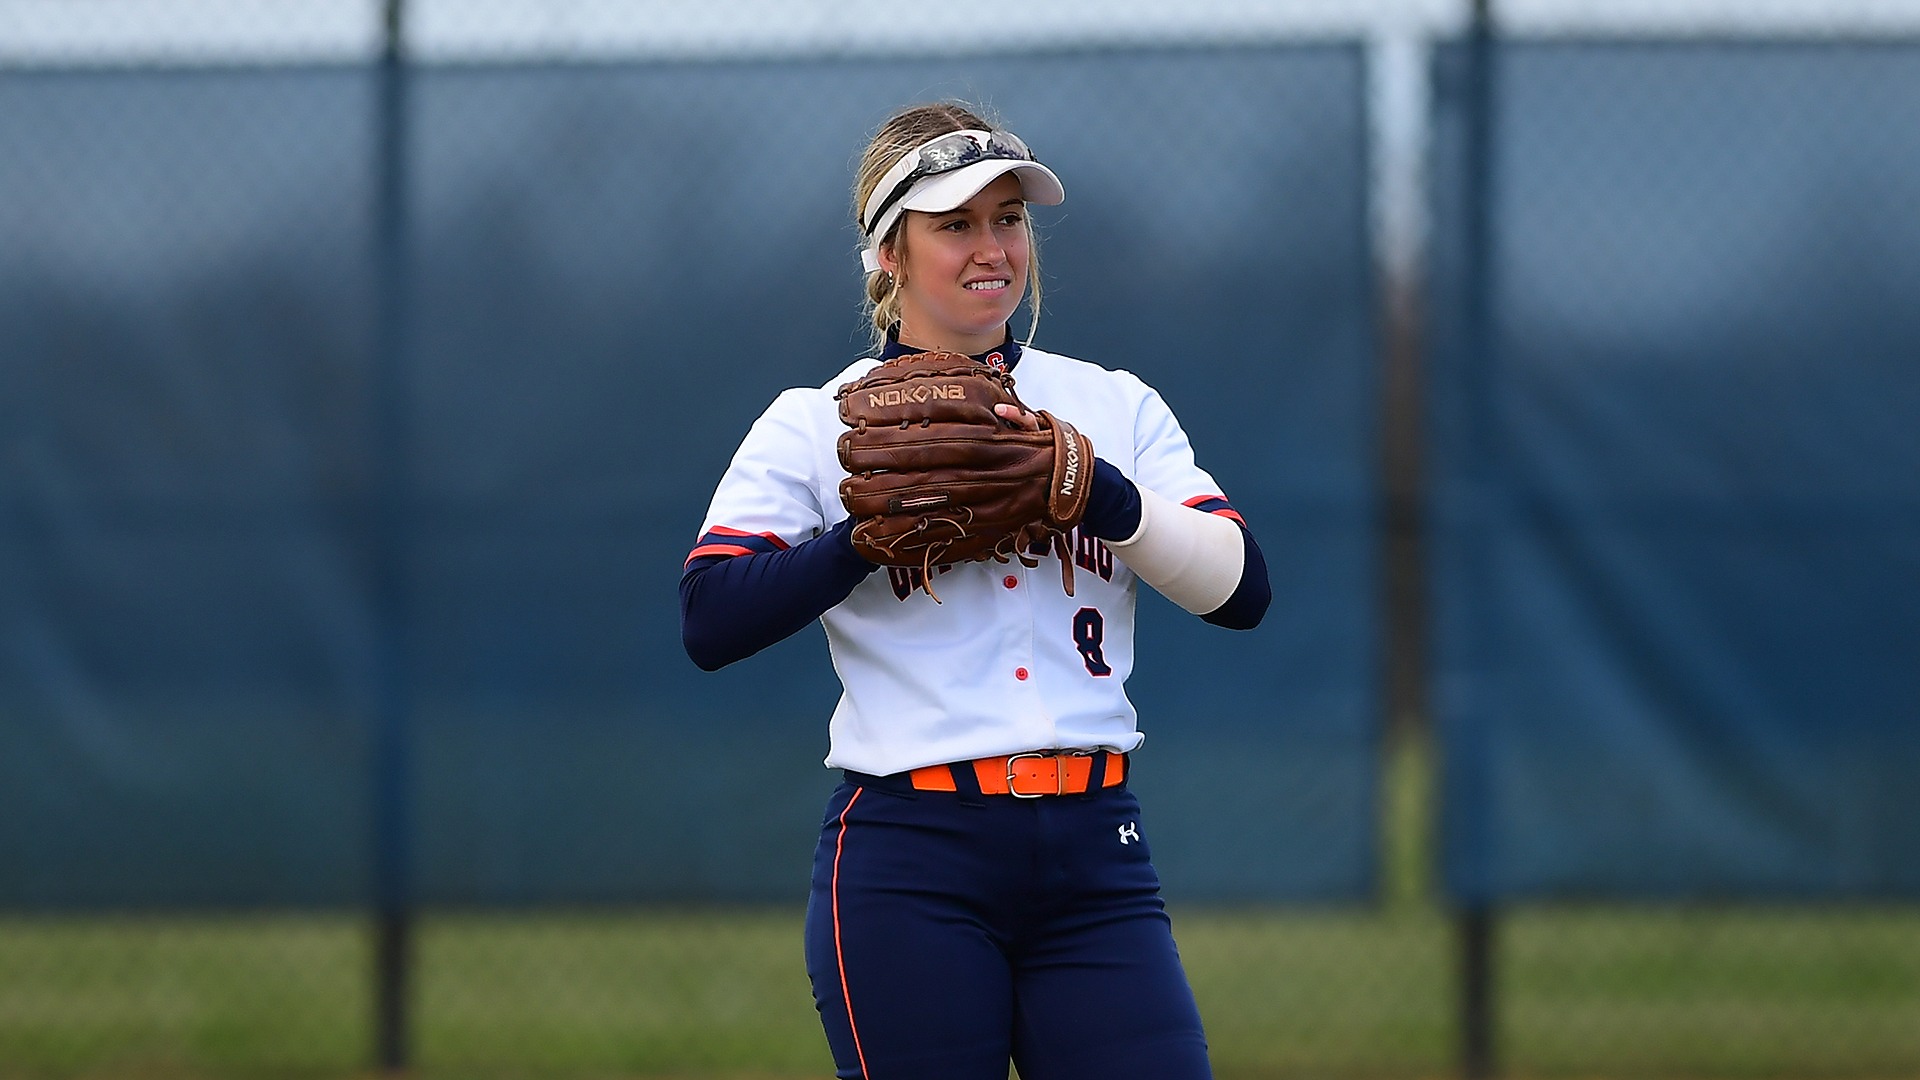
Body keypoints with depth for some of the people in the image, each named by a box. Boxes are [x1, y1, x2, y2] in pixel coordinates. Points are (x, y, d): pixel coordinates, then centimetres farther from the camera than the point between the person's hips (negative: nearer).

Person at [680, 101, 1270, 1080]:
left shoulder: (1114, 406, 13)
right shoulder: (814, 426, 5)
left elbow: (1240, 589, 2)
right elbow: (709, 621, -8)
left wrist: (1101, 492, -12)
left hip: (1095, 856, 2)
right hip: (908, 862, -2)